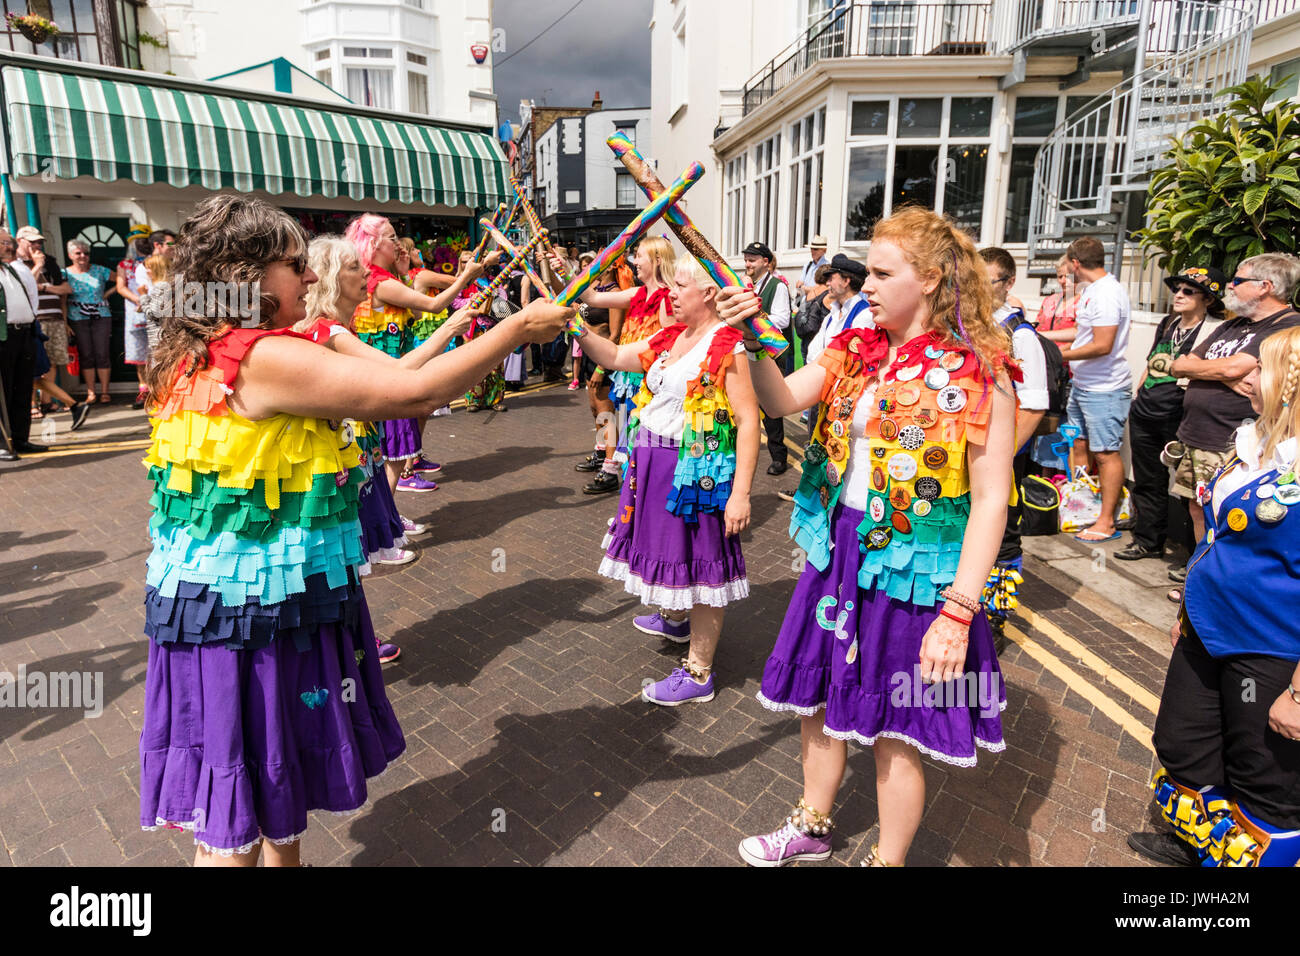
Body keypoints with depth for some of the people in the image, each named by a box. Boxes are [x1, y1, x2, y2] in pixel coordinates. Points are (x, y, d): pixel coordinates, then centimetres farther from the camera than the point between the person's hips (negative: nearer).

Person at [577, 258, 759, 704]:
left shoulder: (727, 346, -16)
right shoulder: (669, 337, 10)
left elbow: (748, 421, -20)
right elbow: (615, 357, 16)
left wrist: (741, 493, -24)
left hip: (696, 471, -8)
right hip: (653, 463, 8)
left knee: (700, 563, 3)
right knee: (668, 547, 24)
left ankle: (698, 674, 17)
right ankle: (680, 618, 52)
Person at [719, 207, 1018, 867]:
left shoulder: (977, 373, -13)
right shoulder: (855, 351, 4)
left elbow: (990, 498, -15)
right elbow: (782, 400, -6)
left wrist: (959, 613, -19)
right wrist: (754, 340, -24)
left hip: (910, 571, -5)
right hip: (838, 553, 6)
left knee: (893, 732, 10)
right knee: (820, 700, 20)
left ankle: (887, 859, 38)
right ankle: (813, 826, 47)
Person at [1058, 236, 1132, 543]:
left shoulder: (1107, 293, -19)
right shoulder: (1091, 290, 11)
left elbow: (1102, 345, -24)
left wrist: (1062, 356, -15)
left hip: (1104, 389, -10)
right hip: (1082, 385, 10)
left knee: (1105, 453, -2)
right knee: (1079, 446, 15)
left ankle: (1106, 522, 6)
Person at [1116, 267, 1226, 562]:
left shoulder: (1214, 330, -8)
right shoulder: (1167, 324, 14)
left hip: (1178, 418, -7)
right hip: (1145, 413, 7)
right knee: (1147, 481, 14)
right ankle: (1147, 540, 27)